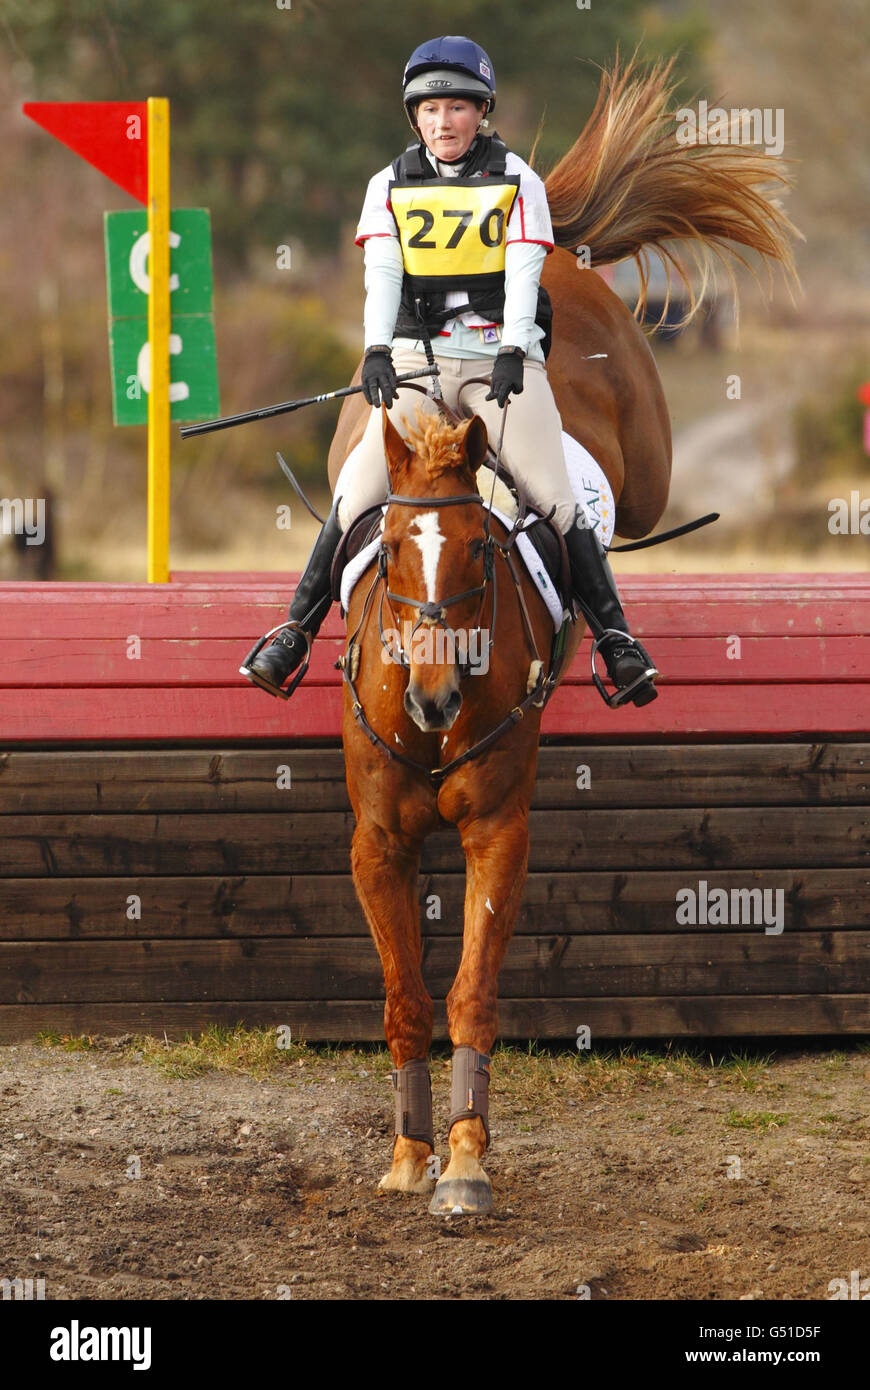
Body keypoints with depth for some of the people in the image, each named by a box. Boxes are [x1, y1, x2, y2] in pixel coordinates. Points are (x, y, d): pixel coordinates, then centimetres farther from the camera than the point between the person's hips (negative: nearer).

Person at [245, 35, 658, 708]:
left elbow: (522, 273, -4)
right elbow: (383, 274, 0)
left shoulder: (516, 180, 5)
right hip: (416, 355, 1)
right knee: (357, 499, -10)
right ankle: (296, 631, -2)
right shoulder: (391, 186, 10)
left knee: (554, 498, -13)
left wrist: (512, 351, -19)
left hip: (504, 354, -1)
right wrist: (377, 349, -17)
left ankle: (617, 639, -10)